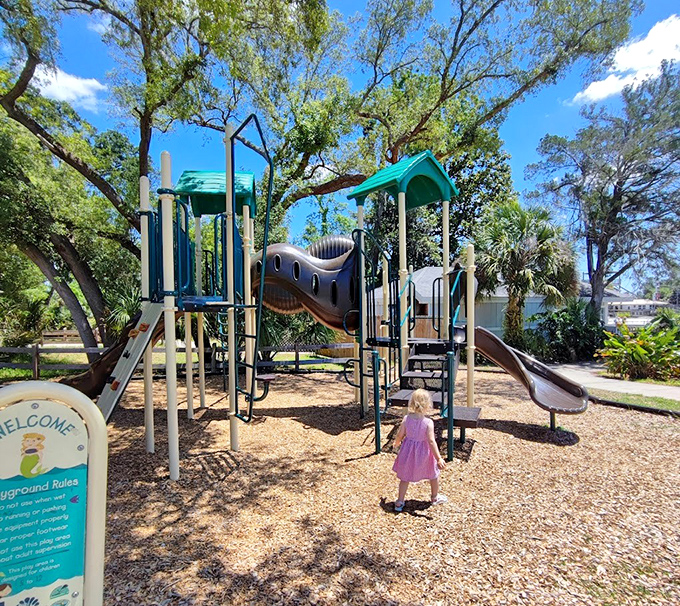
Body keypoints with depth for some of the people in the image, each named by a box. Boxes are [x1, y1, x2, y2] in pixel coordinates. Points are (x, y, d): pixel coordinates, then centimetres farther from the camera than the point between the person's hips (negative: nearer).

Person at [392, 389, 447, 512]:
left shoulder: (406, 418, -13)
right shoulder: (428, 422, -23)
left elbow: (399, 435, -6)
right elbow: (431, 442, -26)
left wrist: (396, 443, 16)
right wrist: (439, 458, -23)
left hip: (408, 453, 2)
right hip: (423, 454, -2)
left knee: (405, 477, 17)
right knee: (433, 475, 25)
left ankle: (399, 502, 23)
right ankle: (435, 497, 44)